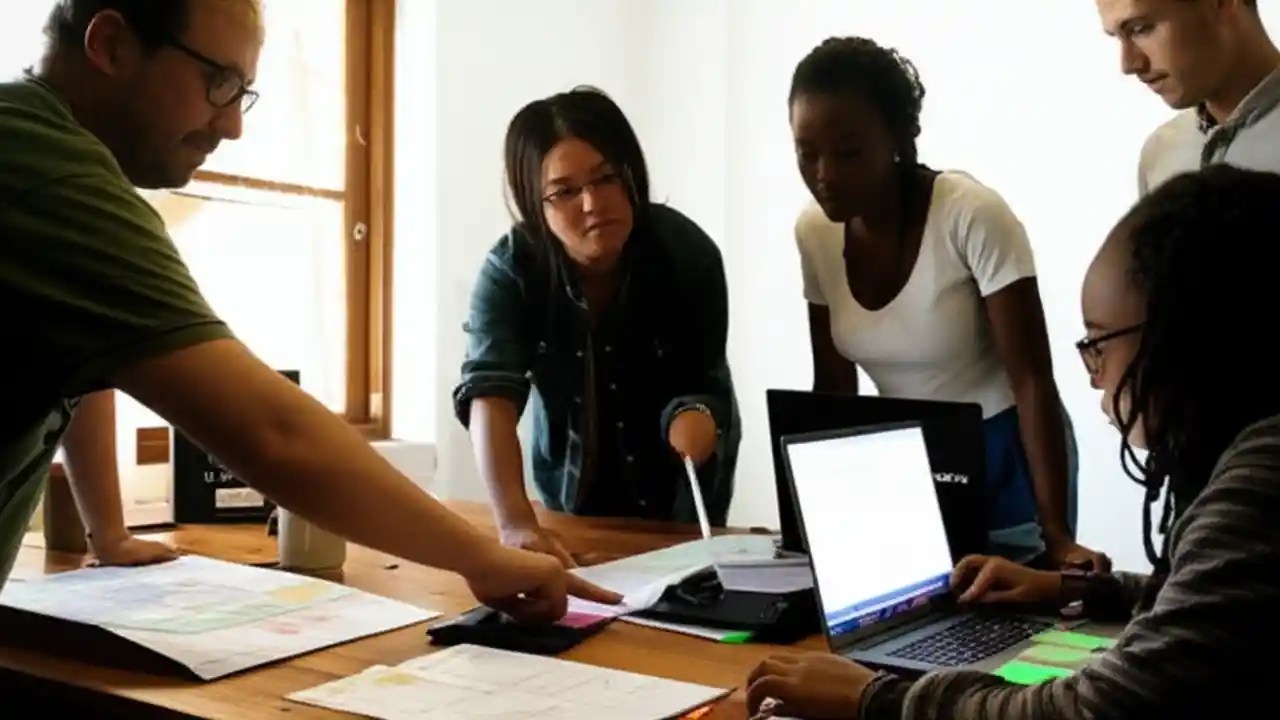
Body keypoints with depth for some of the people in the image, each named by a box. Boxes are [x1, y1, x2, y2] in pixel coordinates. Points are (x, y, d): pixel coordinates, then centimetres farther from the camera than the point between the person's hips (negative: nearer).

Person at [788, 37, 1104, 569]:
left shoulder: (973, 216, -23)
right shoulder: (814, 232, -7)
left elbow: (1032, 382, -23)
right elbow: (833, 384, 2)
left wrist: (1055, 533, -29)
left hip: (1005, 459, -4)